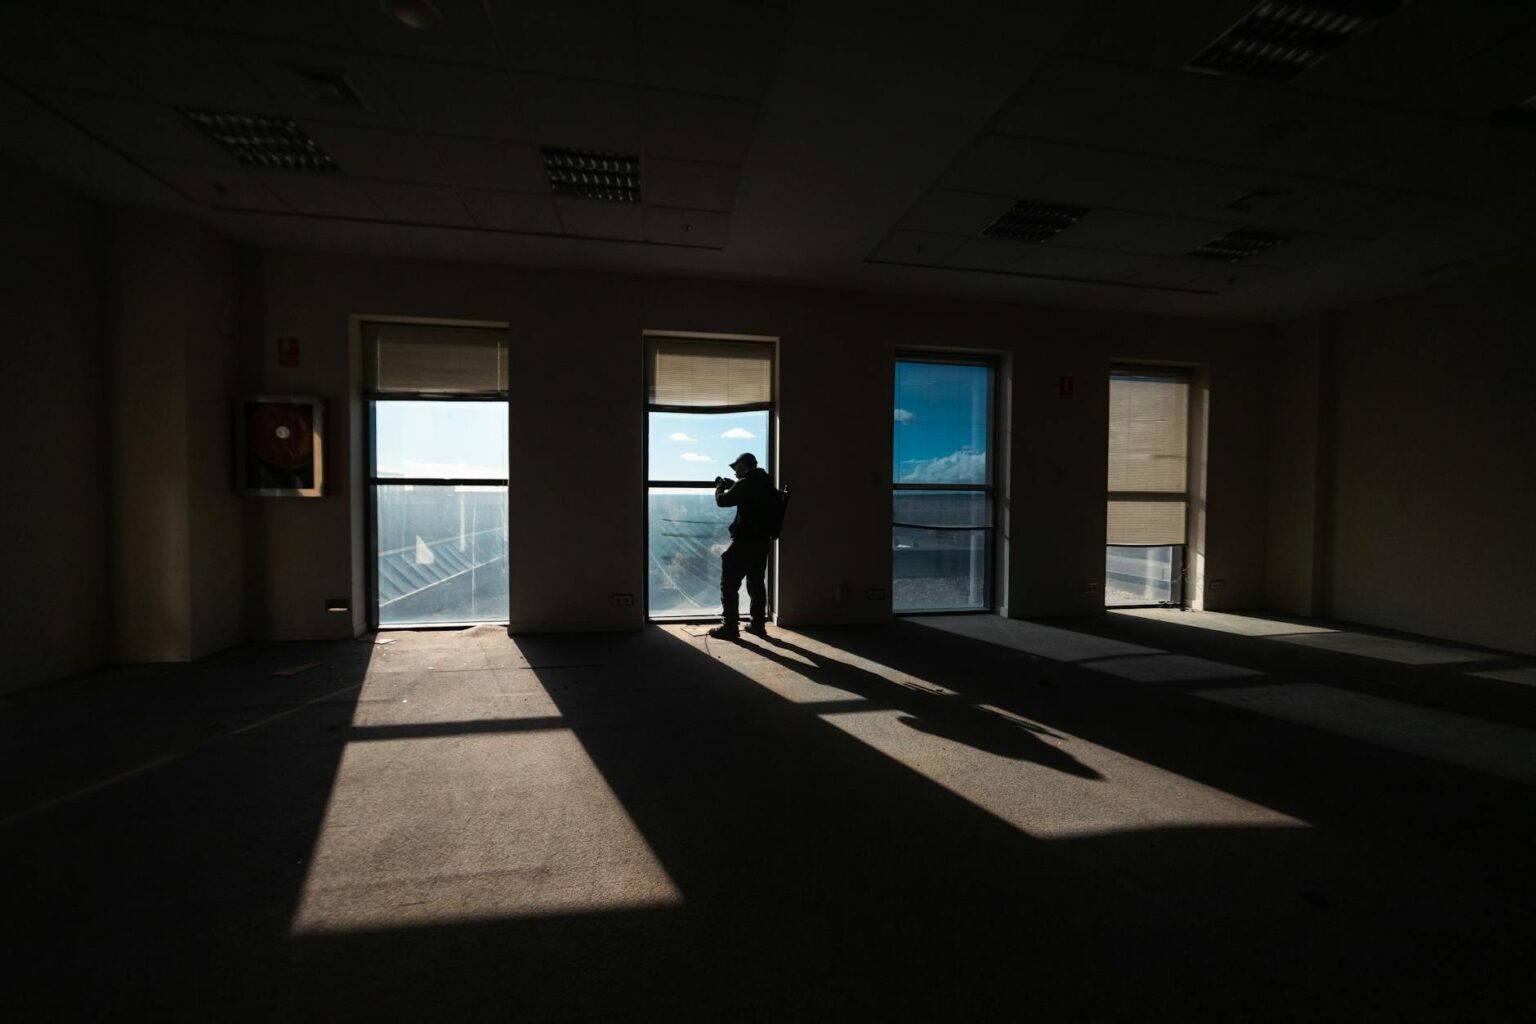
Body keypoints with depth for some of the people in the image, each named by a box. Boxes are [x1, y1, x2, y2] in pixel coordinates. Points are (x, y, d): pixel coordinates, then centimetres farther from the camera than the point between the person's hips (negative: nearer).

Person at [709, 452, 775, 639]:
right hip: (762, 541, 8)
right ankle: (758, 624, 22)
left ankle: (730, 627, 3)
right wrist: (731, 485, 24)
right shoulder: (765, 483, 10)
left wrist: (720, 487, 10)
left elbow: (722, 501, -10)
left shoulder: (745, 484, -15)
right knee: (757, 583, 17)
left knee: (729, 585, 1)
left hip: (744, 542, -8)